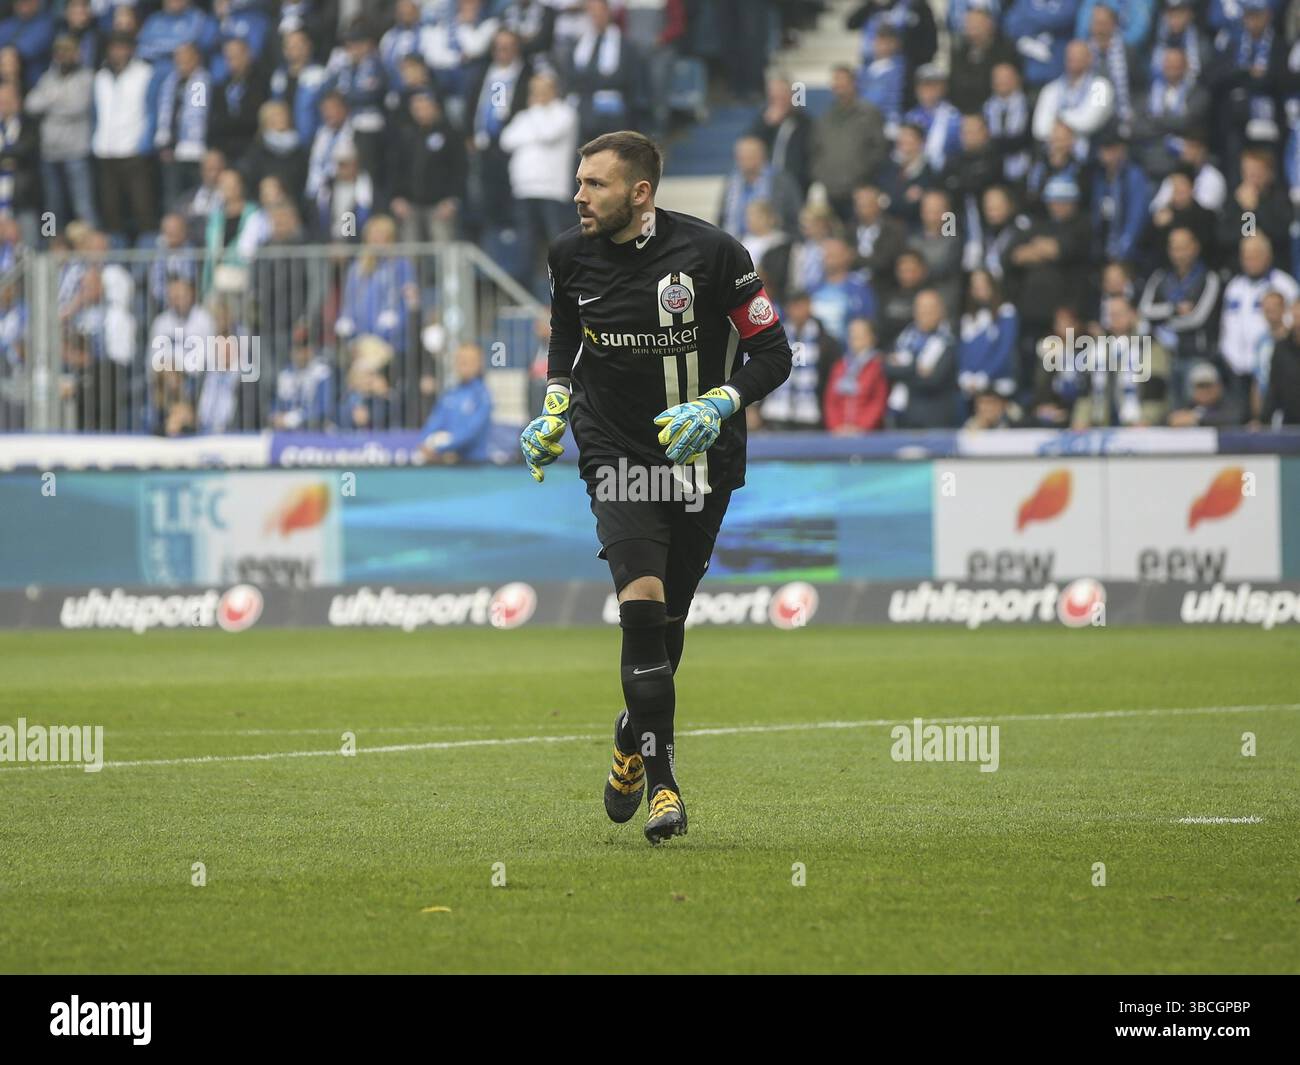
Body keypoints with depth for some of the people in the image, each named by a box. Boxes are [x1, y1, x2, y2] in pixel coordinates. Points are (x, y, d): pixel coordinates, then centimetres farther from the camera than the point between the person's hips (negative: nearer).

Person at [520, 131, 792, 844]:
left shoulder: (712, 252, -14)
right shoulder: (570, 257, -4)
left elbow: (772, 352, -8)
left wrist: (718, 406, -23)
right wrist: (556, 406, 6)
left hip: (703, 458, 0)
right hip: (616, 455, 0)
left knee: (667, 619, 9)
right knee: (642, 600, -19)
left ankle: (632, 741, 37)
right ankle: (661, 784, -12)